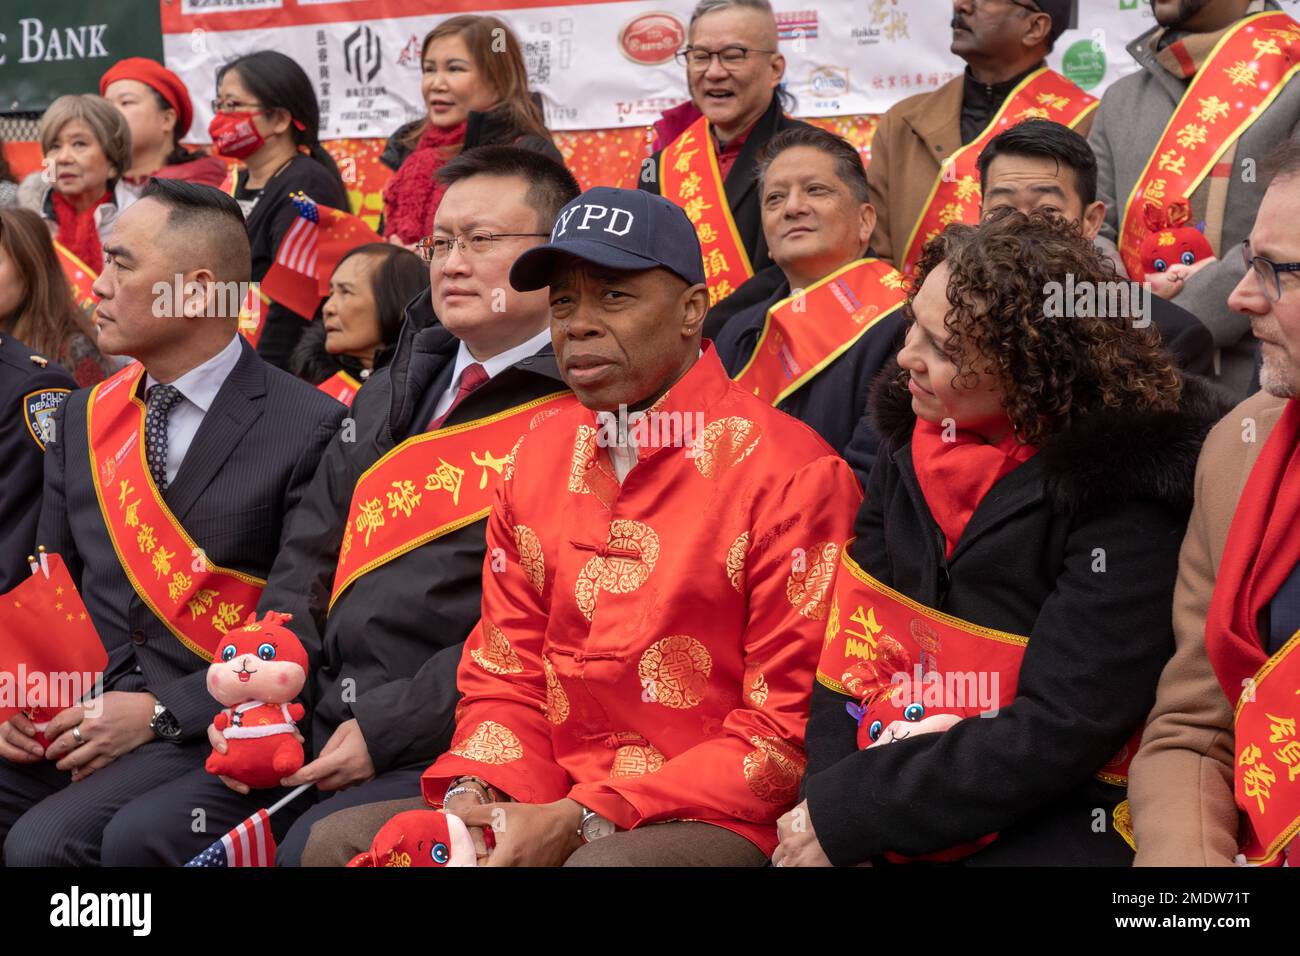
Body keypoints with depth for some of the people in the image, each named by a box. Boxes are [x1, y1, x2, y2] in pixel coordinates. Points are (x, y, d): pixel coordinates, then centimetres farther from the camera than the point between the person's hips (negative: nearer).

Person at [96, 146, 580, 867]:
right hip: (320, 737, 7)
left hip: (448, 750, -7)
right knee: (145, 835, -6)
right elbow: (306, 560, 19)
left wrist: (387, 729, -16)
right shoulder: (392, 393, 20)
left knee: (318, 847, -30)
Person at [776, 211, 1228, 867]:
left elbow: (1061, 732, -15)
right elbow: (852, 654, 5)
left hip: (1044, 828, -4)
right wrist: (833, 798, -11)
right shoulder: (908, 443, 6)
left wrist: (851, 814, -16)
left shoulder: (1123, 495, -11)